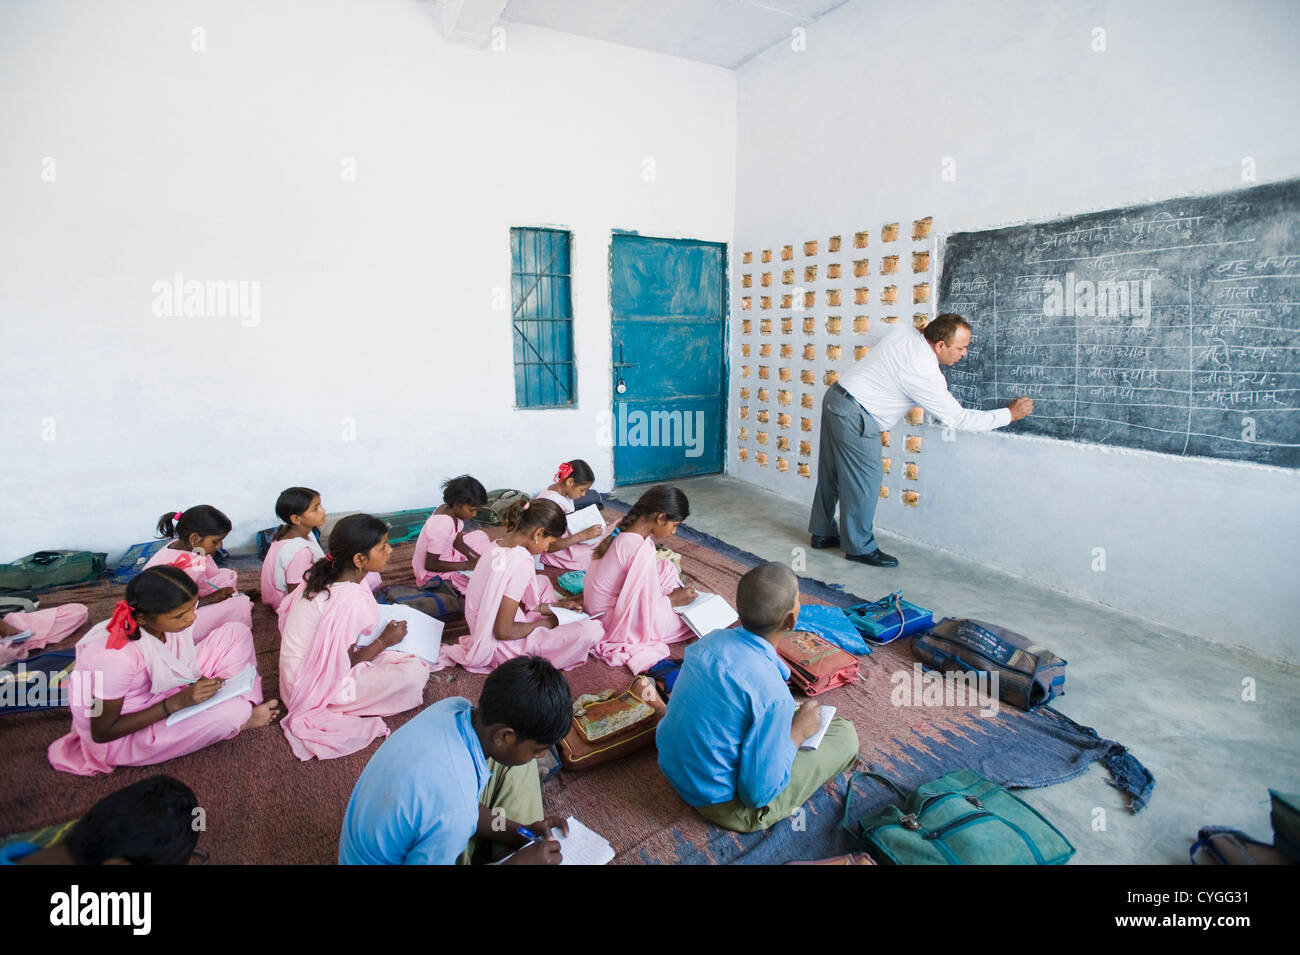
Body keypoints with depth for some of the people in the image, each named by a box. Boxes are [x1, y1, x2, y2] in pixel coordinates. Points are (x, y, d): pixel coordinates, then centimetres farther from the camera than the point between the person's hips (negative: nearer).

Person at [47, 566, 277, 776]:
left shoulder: (164, 624, -15)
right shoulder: (116, 657, -34)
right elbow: (102, 733, -21)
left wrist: (201, 682, -16)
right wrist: (177, 702, -29)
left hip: (155, 696, 7)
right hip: (119, 742, -7)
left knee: (237, 633, -7)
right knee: (230, 710, -30)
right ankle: (241, 719, 5)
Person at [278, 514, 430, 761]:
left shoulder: (322, 576, -4)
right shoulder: (351, 601, -29)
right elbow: (344, 664, -21)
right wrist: (383, 641, -4)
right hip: (319, 689, -8)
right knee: (416, 671, -19)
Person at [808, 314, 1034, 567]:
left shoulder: (906, 332, 1)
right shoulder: (924, 374, -21)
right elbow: (959, 419, -13)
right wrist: (1010, 414, -5)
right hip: (854, 417, -10)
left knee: (831, 473, 17)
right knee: (864, 481, 0)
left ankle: (822, 532, 29)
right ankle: (860, 547, 12)